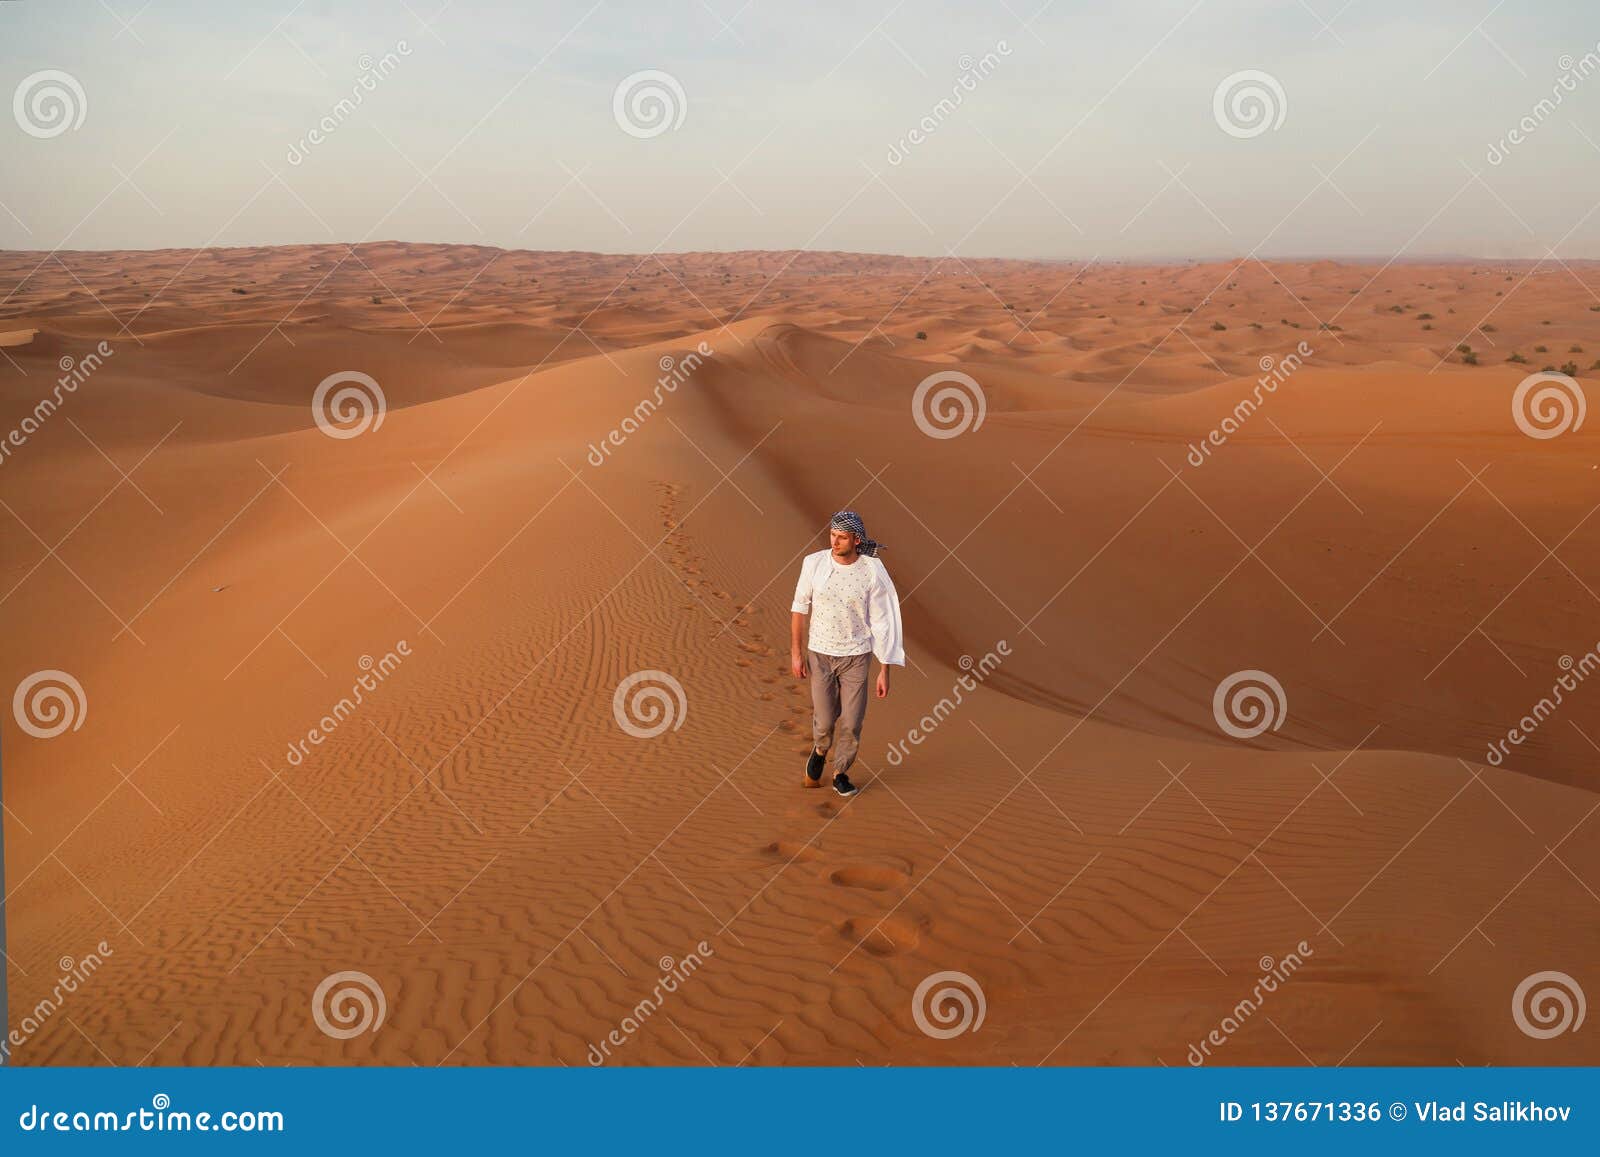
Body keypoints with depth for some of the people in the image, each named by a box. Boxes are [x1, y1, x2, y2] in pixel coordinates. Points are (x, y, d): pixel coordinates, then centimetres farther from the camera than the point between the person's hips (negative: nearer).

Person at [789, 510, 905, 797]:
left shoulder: (872, 571, -14)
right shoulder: (814, 563, -10)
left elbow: (881, 622, -8)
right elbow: (800, 608, 2)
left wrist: (885, 671, -7)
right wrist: (795, 652, 0)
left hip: (856, 656, 0)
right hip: (819, 654, 1)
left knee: (851, 723, 2)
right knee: (824, 721, 3)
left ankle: (840, 773, 27)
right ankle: (820, 750, 38)